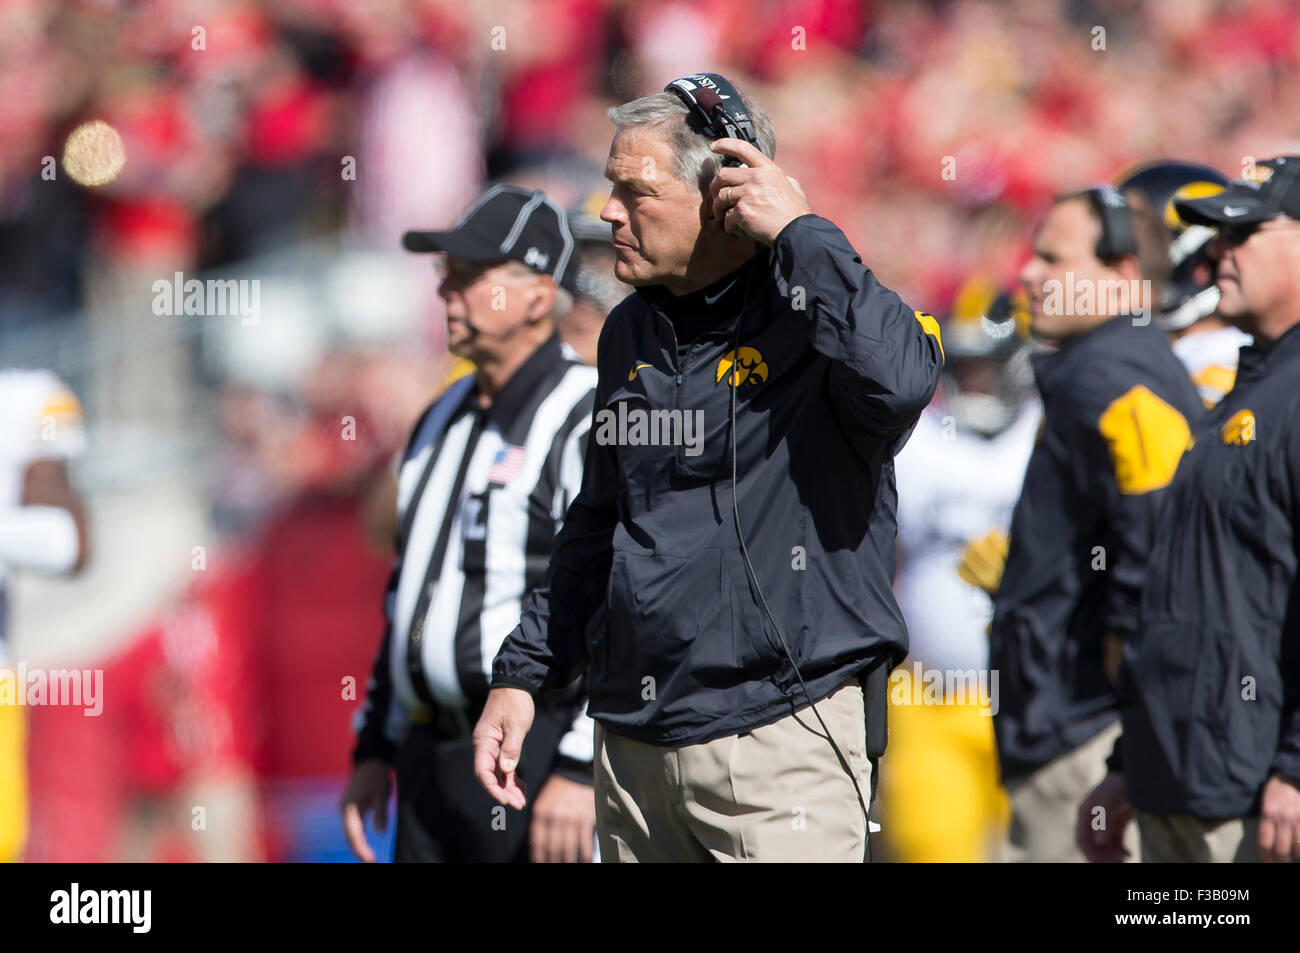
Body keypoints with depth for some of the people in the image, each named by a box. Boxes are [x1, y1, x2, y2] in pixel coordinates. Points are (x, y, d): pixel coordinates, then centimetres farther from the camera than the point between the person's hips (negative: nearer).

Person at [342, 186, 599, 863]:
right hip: (433, 758, 9)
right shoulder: (444, 421, 18)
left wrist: (579, 772, -23)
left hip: (539, 761, -9)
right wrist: (373, 750, 21)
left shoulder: (590, 425, -10)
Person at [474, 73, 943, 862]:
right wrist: (523, 675, 21)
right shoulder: (631, 333, 13)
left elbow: (899, 382, -34)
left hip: (780, 745, -7)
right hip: (632, 750, 7)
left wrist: (800, 231, -24)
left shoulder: (812, 315, -9)